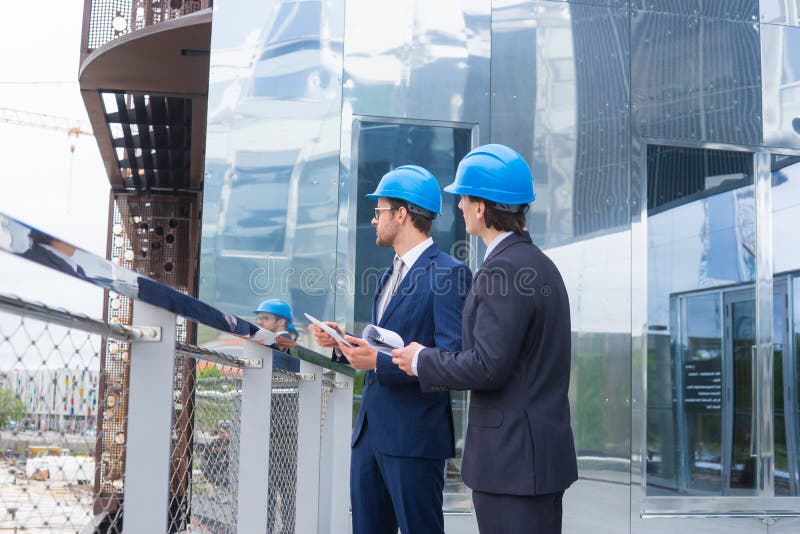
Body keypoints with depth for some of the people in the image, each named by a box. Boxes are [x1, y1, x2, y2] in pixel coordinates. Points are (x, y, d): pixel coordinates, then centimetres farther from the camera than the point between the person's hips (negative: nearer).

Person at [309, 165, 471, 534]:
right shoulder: (390, 275, 18)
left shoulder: (449, 274, -12)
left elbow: (450, 358, -19)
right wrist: (342, 342, 6)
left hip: (414, 434, -9)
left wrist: (378, 361, -22)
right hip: (370, 430, 9)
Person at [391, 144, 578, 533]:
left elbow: (488, 366, -21)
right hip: (539, 454, 10)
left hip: (513, 458, -10)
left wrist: (421, 361, -6)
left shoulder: (504, 269, -18)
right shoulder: (537, 263, 13)